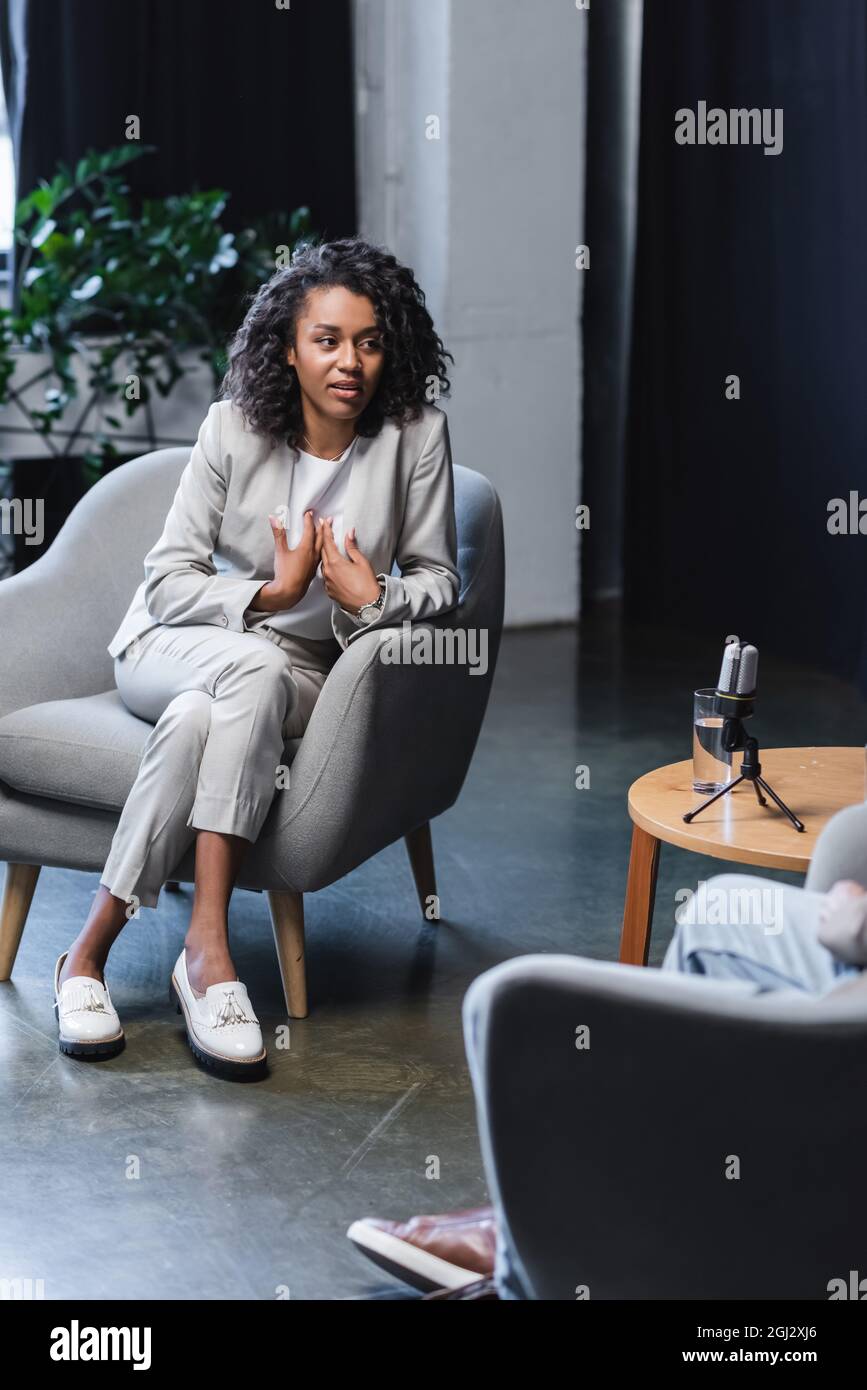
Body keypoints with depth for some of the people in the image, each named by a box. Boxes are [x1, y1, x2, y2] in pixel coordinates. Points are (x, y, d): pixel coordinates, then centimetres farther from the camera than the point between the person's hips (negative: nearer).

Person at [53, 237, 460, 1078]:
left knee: (197, 718, -36)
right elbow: (166, 583, -8)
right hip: (170, 648, 0)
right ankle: (207, 946, -35)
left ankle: (92, 949, -32)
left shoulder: (415, 433, -8)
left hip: (304, 675, 1)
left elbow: (437, 576, -3)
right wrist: (272, 596, -23)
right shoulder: (234, 427, -8)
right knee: (255, 671, -37)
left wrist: (374, 600, -24)